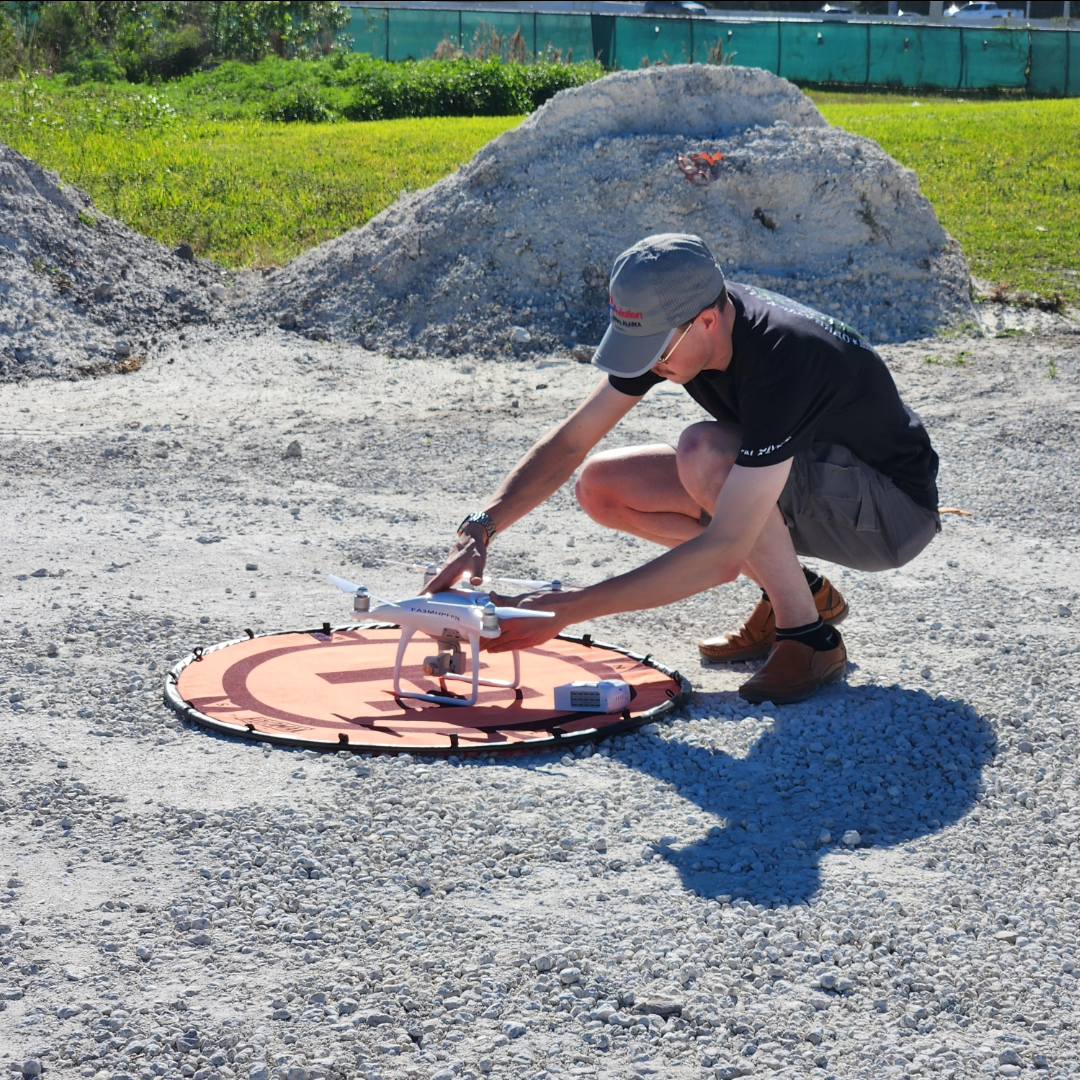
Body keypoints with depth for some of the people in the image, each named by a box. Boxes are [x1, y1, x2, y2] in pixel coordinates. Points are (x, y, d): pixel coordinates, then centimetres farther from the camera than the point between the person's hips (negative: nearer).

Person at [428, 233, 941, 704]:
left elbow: (722, 552, -38)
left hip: (895, 512, -8)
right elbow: (570, 441, -4)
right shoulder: (670, 323, -13)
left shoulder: (781, 360, -36)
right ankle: (797, 590, 5)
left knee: (704, 451, -33)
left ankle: (808, 635, -16)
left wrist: (568, 610, -36)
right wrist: (480, 528, -19)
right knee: (603, 487, -5)